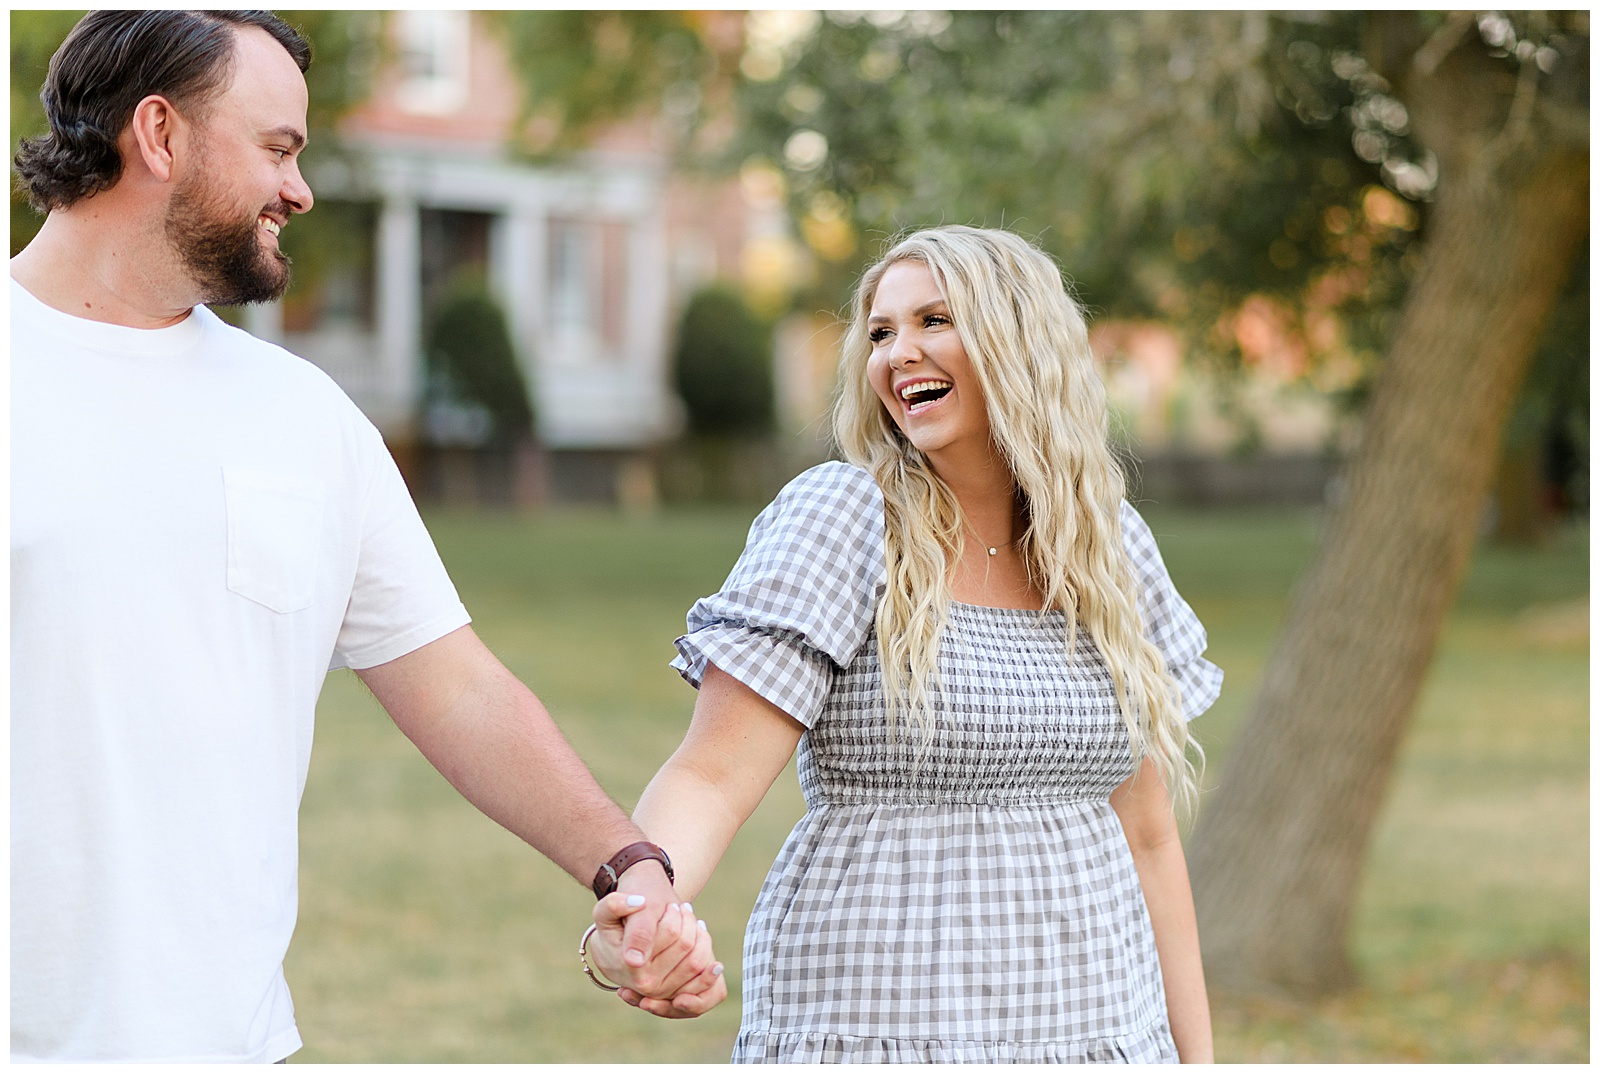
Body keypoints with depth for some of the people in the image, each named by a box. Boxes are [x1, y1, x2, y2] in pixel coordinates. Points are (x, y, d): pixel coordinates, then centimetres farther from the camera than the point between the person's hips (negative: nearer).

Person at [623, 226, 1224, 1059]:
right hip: (879, 1023, -4)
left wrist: (1196, 1058, 11)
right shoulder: (839, 518, -5)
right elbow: (711, 777, -14)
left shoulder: (1112, 548, 8)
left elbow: (1146, 835, 13)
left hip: (1099, 1024, 4)